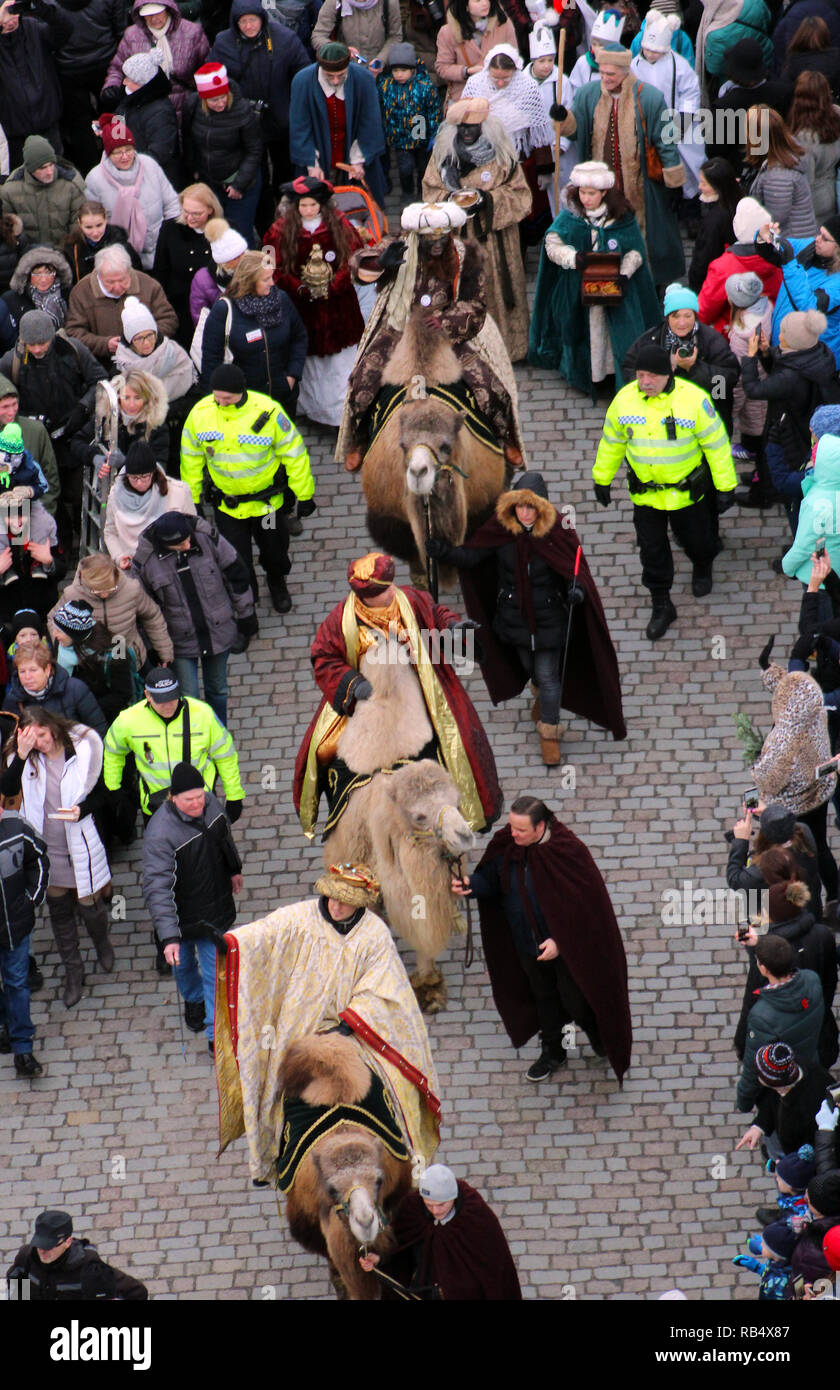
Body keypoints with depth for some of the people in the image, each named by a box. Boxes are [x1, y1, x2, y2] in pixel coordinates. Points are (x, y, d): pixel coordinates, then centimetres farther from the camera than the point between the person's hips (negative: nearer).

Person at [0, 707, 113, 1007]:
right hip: (47, 848, 2)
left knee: (89, 905, 10)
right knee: (59, 910, 14)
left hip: (80, 846, -2)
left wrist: (81, 810, -22)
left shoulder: (83, 749, -15)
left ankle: (102, 943, 45)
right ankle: (72, 972, 31)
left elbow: (100, 794, -3)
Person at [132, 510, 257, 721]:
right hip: (179, 639, -2)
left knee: (217, 690, 19)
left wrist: (245, 615, 4)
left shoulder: (207, 537, -17)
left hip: (218, 631, 2)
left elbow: (236, 574, -2)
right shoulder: (146, 558, -18)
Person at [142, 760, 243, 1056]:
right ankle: (193, 1000, 55)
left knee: (216, 969, 7)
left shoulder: (210, 804, -14)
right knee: (183, 963, 23)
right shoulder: (159, 832, -34)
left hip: (216, 907, 3)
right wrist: (168, 936, -41)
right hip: (182, 915, -3)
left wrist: (234, 869, 27)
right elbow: (157, 888, -36)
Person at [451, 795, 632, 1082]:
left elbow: (584, 906, -22)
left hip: (568, 947, -5)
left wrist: (561, 941, -26)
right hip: (528, 945, 5)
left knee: (574, 999, 12)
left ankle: (598, 1034, 43)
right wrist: (471, 884, -22)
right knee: (543, 996, 23)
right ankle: (552, 1052, 44)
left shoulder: (569, 852, -29)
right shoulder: (507, 846, -14)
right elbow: (491, 881, 1)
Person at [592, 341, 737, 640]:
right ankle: (661, 607, 23)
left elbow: (716, 443, -12)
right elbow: (611, 442, 6)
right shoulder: (625, 399, -11)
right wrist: (602, 479, 14)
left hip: (686, 490, -2)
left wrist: (725, 486, -10)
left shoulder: (692, 399, -21)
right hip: (644, 492, 2)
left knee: (695, 539, 19)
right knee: (652, 550, 7)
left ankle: (702, 568, 54)